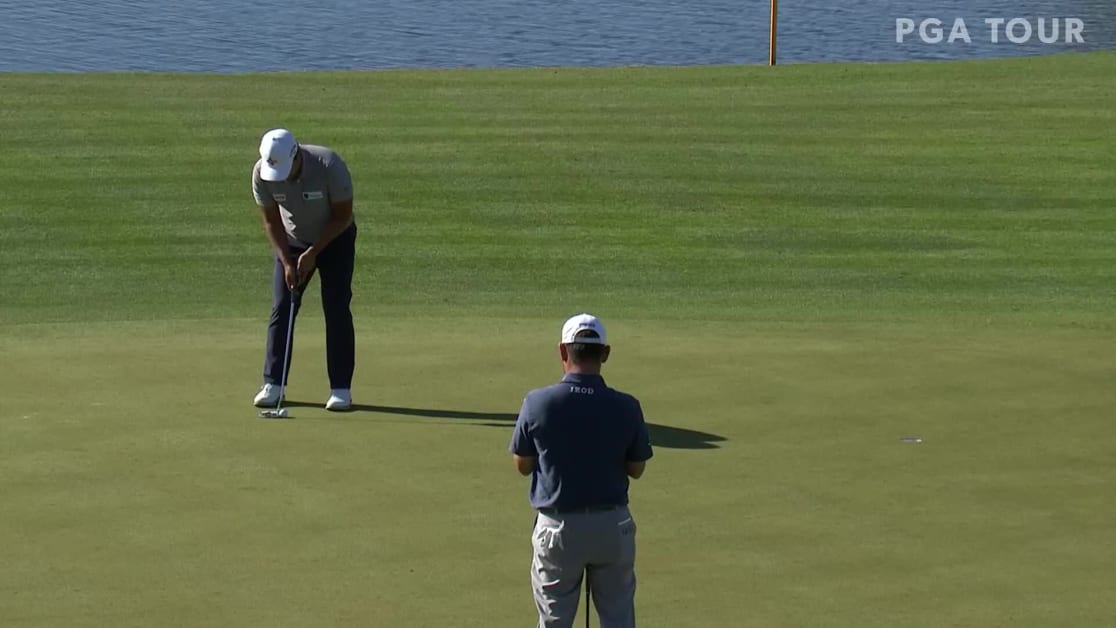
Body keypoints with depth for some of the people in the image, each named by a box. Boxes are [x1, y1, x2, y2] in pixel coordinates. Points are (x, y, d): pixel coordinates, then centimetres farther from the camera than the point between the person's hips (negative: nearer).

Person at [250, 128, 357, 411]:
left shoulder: (329, 165, -32)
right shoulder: (261, 173, -22)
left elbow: (343, 216, -20)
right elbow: (271, 221, -9)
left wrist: (313, 253, -21)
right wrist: (286, 261, -17)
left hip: (334, 239, -3)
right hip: (292, 241, 3)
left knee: (336, 308, -10)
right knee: (281, 308, -4)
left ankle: (341, 388, -5)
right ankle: (273, 384, 2)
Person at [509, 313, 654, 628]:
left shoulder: (537, 403, -12)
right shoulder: (626, 407, -10)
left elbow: (523, 465, 0)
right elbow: (636, 469, 1)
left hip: (557, 527, -1)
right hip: (612, 524, 1)